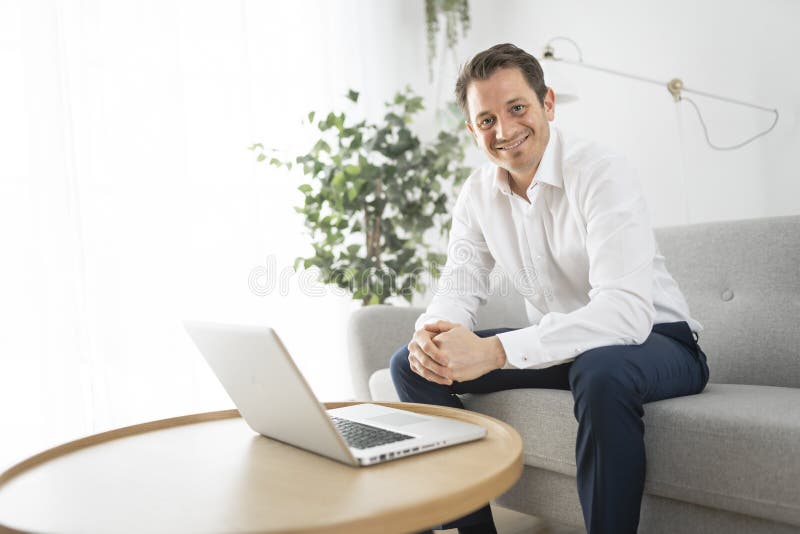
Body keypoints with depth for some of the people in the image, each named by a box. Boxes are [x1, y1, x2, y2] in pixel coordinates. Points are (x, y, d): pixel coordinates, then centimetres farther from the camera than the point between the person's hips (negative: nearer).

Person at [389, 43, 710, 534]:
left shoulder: (601, 173, -21)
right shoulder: (478, 194, 1)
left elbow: (627, 310, -33)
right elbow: (460, 287, 0)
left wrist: (496, 351, -41)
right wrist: (433, 334, -25)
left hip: (654, 341, -6)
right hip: (560, 349, 6)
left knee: (601, 369, -41)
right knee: (411, 363, -5)